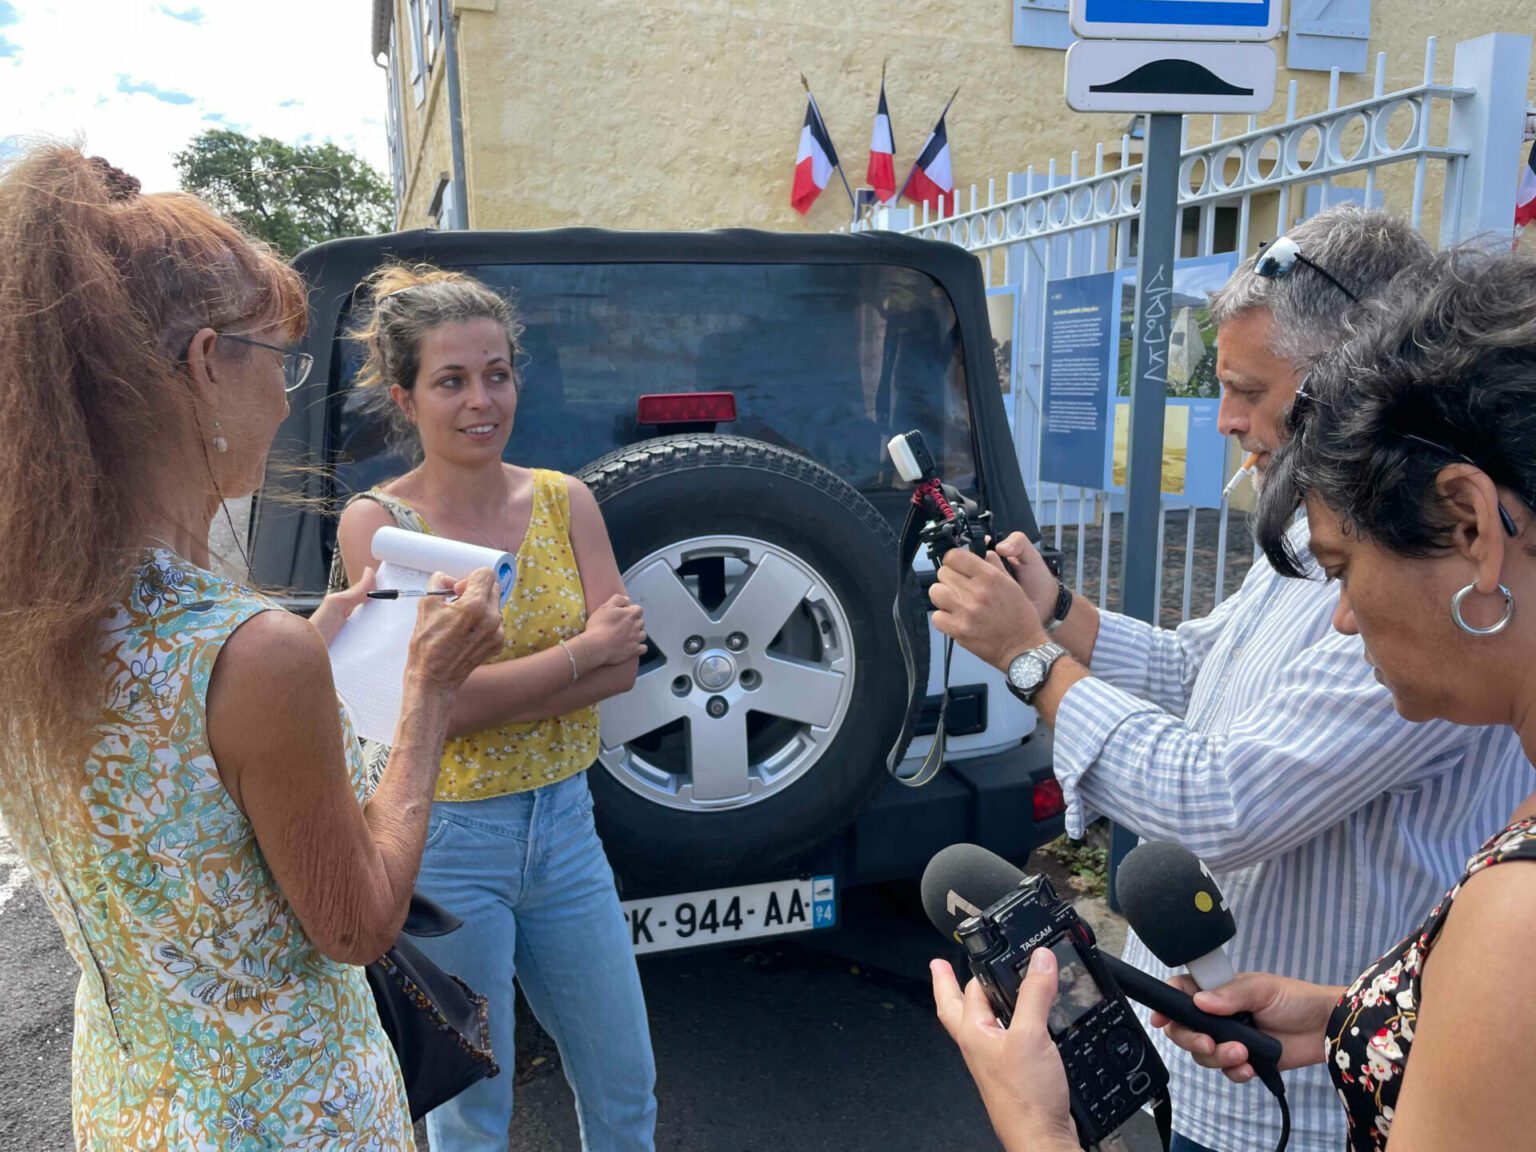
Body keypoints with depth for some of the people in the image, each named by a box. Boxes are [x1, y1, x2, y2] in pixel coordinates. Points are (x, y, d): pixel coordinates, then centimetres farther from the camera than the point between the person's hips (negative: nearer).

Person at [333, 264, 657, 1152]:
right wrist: (582, 651, -15)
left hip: (564, 822, 4)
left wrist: (483, 693, -19)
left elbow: (623, 665, -9)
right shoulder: (377, 521, -11)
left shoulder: (565, 501, -1)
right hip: (446, 844, -3)